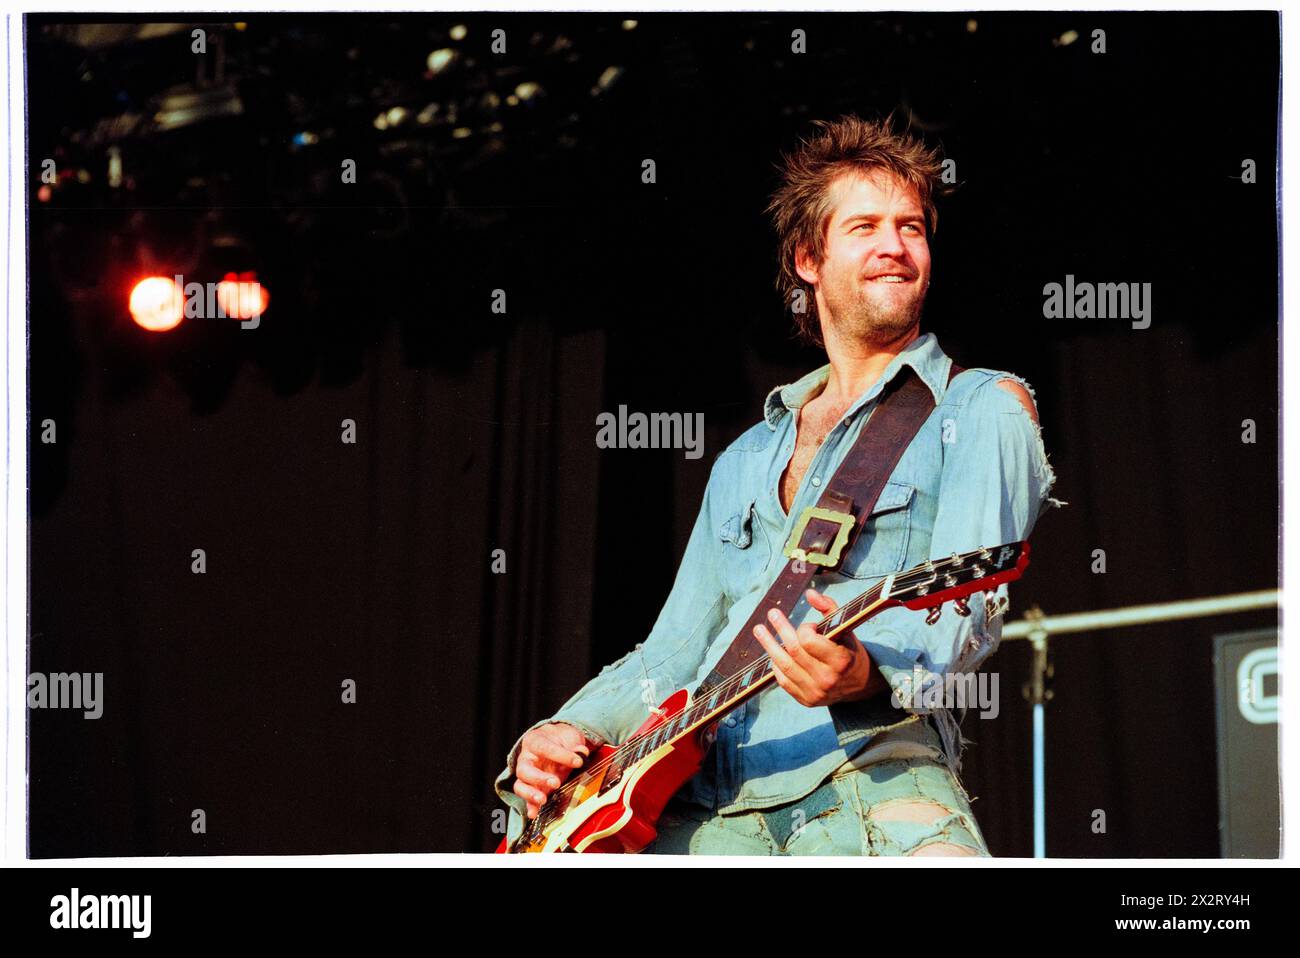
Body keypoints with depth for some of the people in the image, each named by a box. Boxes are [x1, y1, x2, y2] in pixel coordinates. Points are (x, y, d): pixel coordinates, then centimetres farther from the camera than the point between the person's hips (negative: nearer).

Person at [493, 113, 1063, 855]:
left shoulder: (982, 409, 10)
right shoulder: (748, 459, 27)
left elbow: (969, 604, -5)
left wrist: (865, 673, -26)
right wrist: (569, 733, 7)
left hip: (873, 772, -5)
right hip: (703, 805, 5)